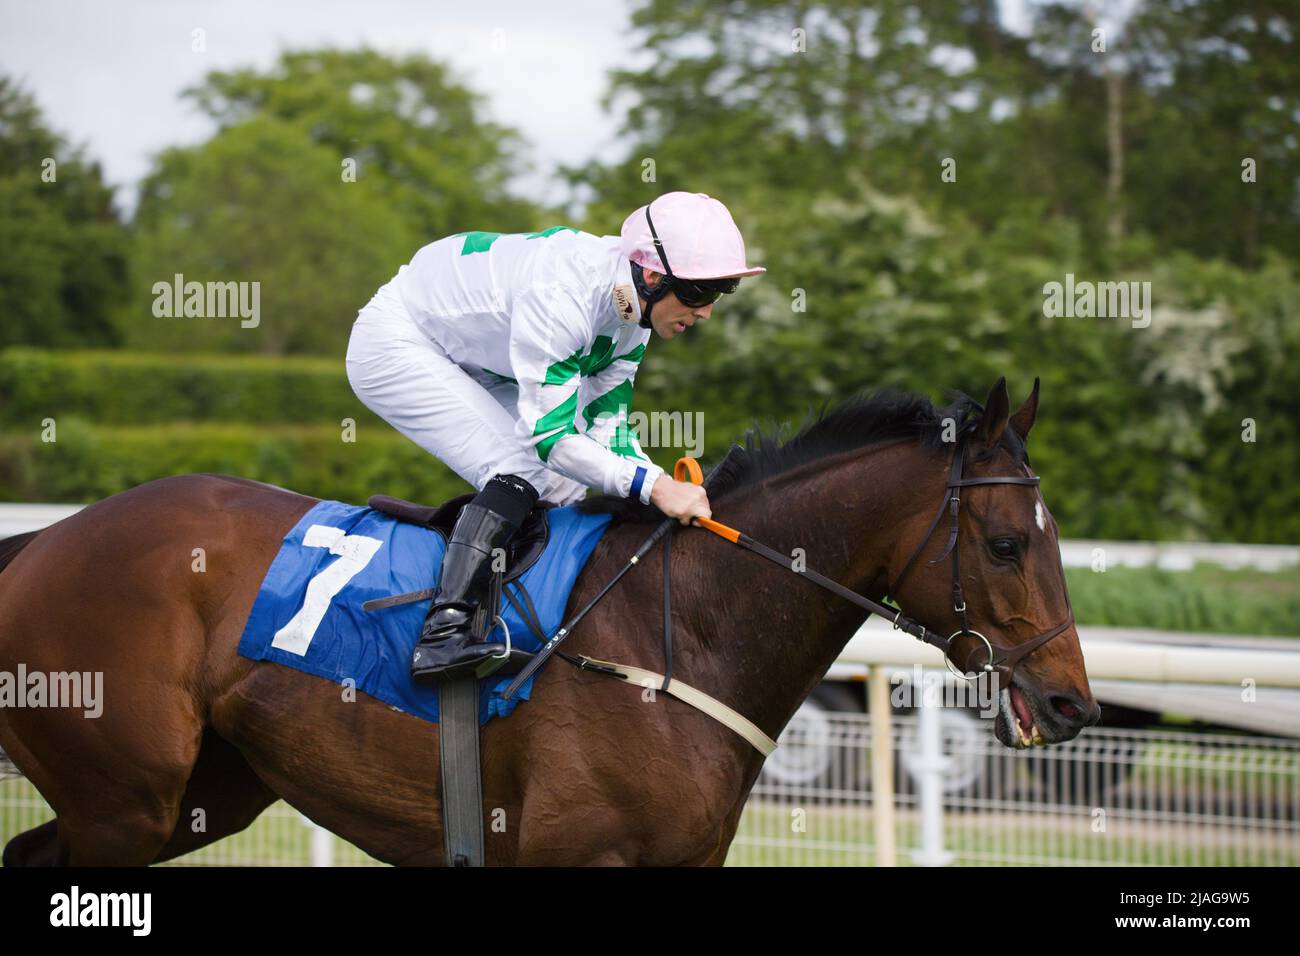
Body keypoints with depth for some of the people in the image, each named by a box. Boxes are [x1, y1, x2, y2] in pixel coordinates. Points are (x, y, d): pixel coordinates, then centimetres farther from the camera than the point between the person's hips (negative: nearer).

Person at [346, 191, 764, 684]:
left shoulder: (634, 300, -10)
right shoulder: (562, 295, -37)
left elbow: (606, 421, -3)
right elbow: (549, 436, -35)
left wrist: (669, 491, -16)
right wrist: (653, 486, -39)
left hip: (472, 367, 9)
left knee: (565, 488, 1)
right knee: (521, 471, -24)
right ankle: (443, 634, -32)